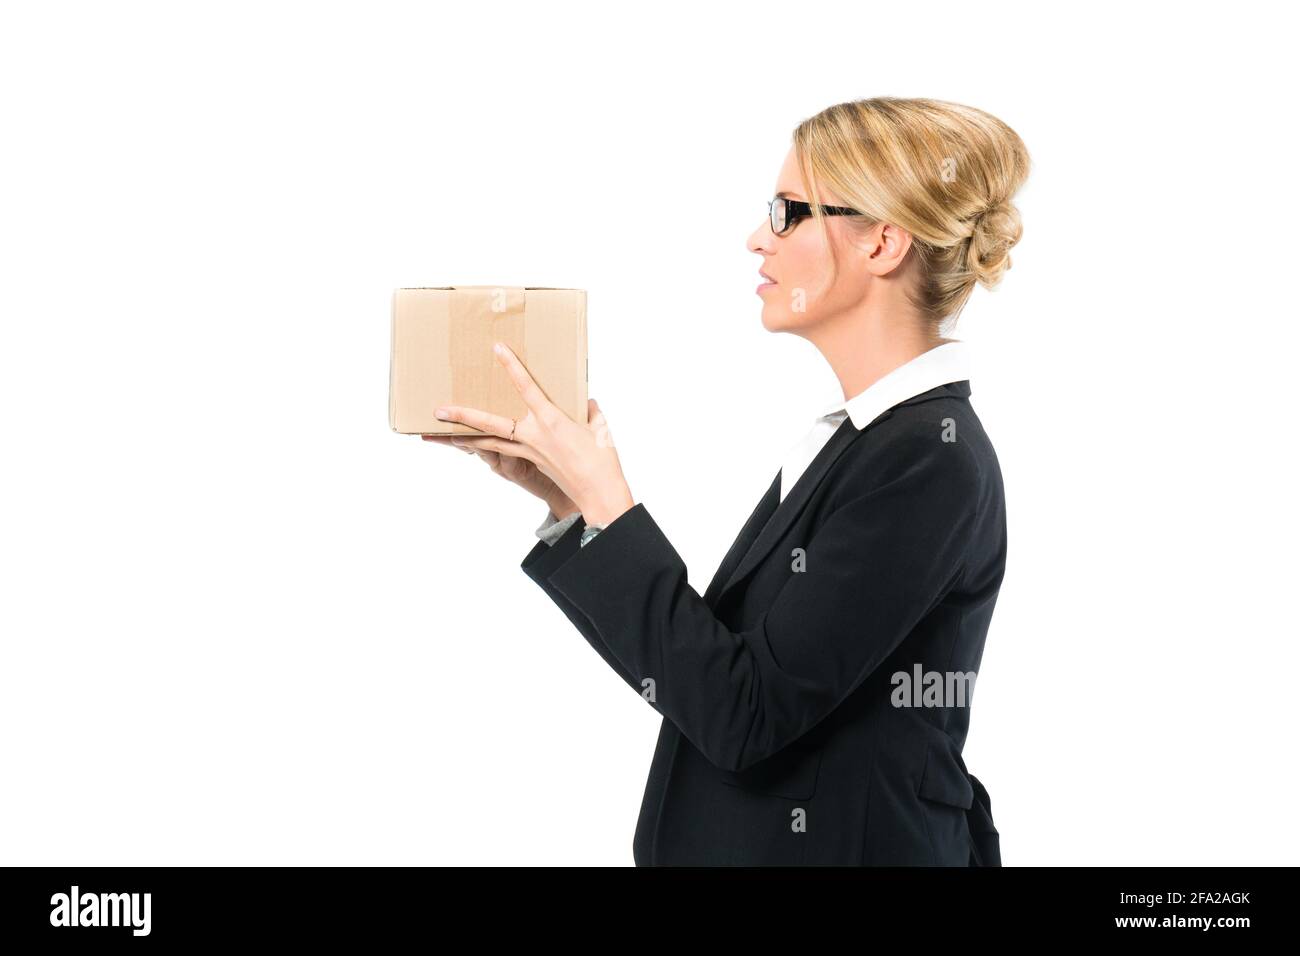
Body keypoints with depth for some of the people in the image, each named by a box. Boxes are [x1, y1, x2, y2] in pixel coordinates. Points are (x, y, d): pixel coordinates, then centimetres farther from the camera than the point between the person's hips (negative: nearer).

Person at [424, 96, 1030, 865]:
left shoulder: (930, 463, -21)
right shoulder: (861, 439, 7)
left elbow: (741, 715, -23)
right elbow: (710, 663, 6)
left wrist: (605, 500, -18)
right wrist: (572, 495, 0)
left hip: (858, 845, -8)